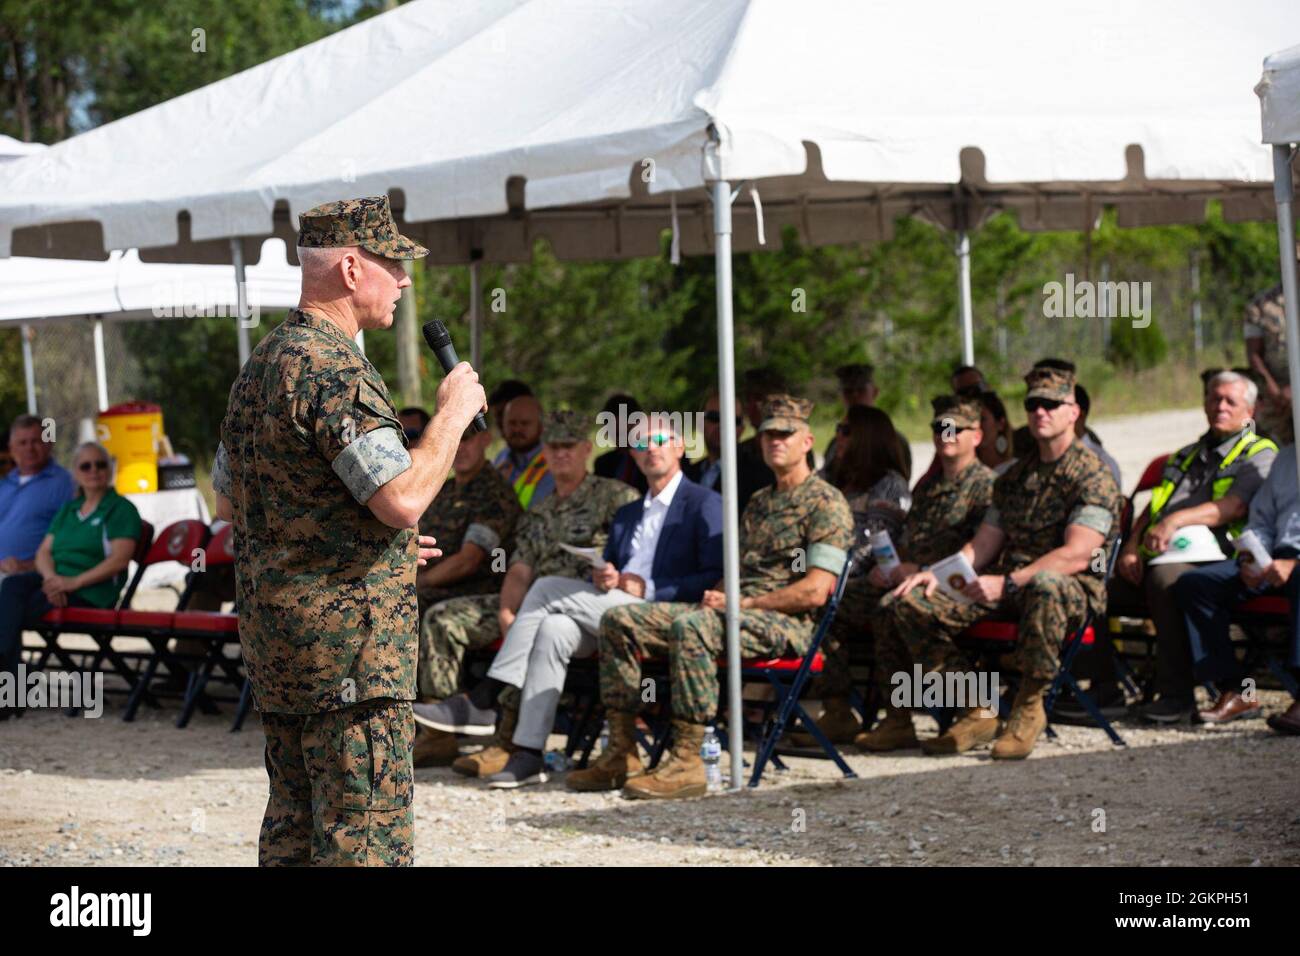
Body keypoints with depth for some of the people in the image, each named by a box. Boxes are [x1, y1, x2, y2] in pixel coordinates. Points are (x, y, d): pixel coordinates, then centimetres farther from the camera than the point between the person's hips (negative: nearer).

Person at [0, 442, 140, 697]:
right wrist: (51, 577, -10)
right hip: (55, 580, 6)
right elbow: (43, 552, 15)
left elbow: (119, 559, -9)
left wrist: (75, 582, -20)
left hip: (91, 592, -6)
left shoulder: (122, 509, 4)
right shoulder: (68, 510, 25)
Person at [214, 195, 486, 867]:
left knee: (296, 823, 14)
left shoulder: (261, 364, 15)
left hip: (275, 635, 10)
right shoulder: (333, 369, -17)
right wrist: (453, 414, -9)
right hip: (347, 636, -10)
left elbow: (229, 498, 23)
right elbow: (403, 498, -25)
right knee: (366, 834, -8)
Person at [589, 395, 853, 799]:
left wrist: (741, 603, -15)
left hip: (784, 624, -9)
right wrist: (717, 596, 1)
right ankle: (622, 754, -8)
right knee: (619, 620, -4)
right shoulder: (759, 502, 24)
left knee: (691, 626, -38)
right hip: (738, 611, 9)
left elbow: (815, 591, -14)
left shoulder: (826, 503, -3)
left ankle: (687, 763, -36)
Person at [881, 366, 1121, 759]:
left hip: (1075, 591, -7)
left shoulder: (1093, 474, -6)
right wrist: (938, 574, -2)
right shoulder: (1014, 476, 19)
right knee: (905, 603, -12)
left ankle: (1029, 706, -25)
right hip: (1009, 587, 7)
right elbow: (982, 547, 18)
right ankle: (977, 711, -12)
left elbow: (1076, 556, -18)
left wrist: (1008, 583, -26)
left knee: (1046, 587, -45)